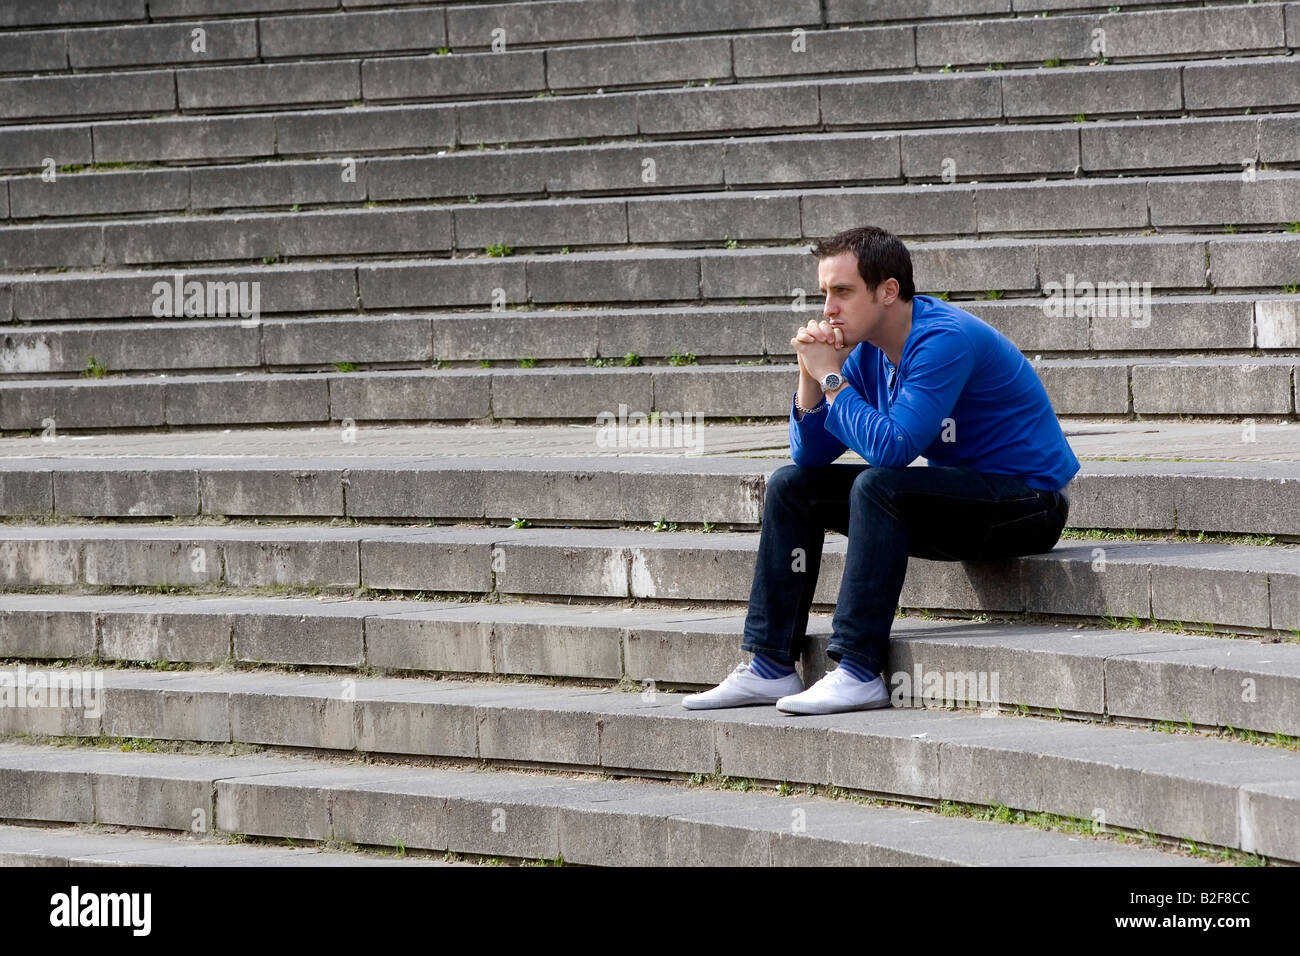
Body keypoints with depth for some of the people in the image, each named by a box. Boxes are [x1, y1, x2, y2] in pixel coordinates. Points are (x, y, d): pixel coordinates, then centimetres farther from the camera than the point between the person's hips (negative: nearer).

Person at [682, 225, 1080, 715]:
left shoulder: (945, 340, -23)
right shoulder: (870, 351, 4)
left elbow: (890, 448, -31)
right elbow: (811, 454, 7)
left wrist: (832, 378, -20)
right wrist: (811, 377, -9)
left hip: (1027, 500, -10)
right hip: (958, 498, 10)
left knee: (877, 487, -33)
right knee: (792, 485, 6)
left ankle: (859, 673, -30)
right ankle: (770, 667, 1)